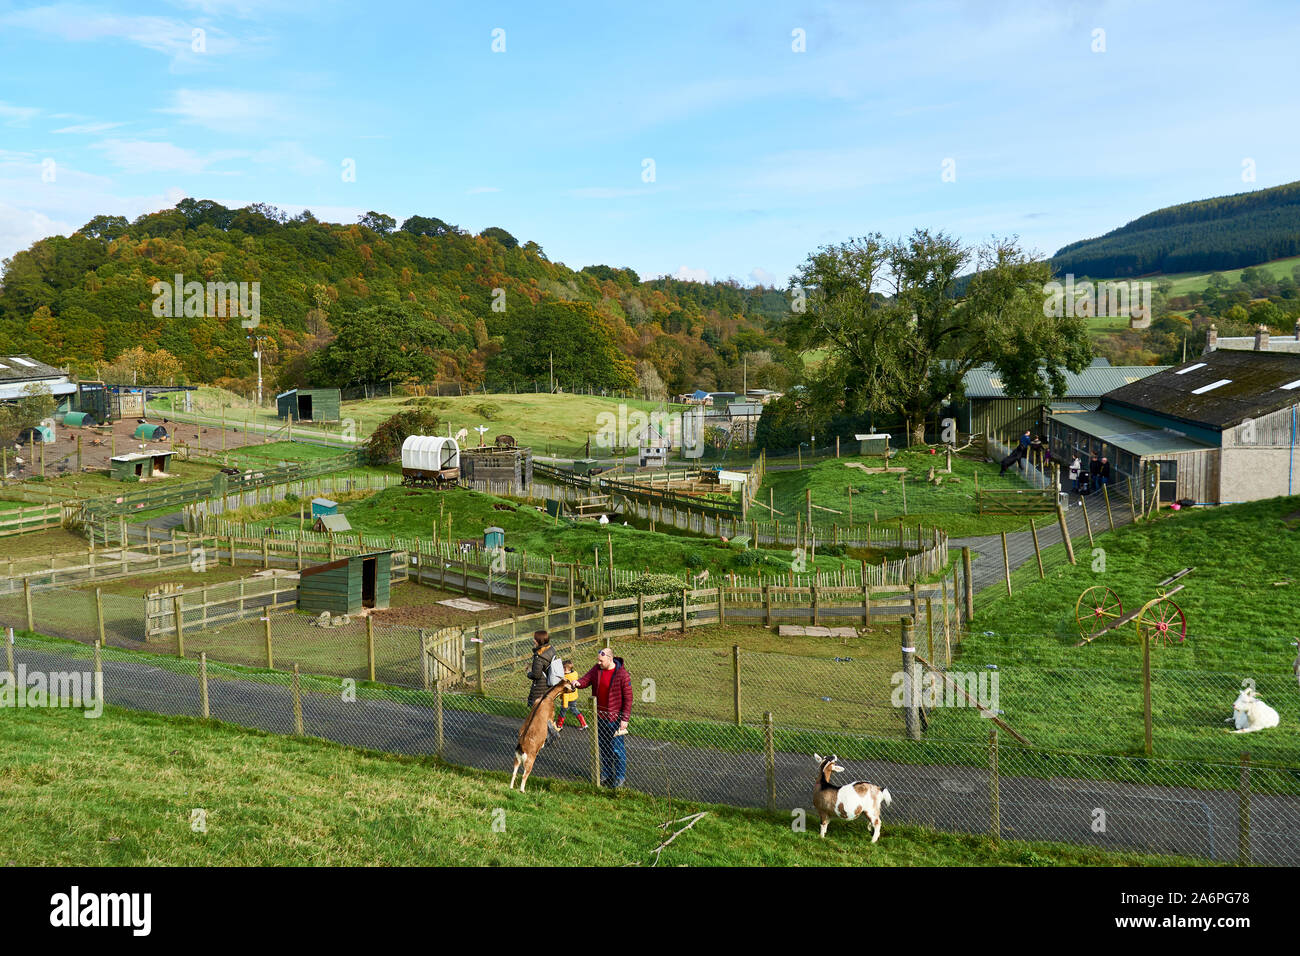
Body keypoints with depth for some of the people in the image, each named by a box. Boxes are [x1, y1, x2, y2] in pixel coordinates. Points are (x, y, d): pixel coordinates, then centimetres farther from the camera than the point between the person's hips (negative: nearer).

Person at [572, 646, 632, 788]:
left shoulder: (622, 674, -18)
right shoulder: (597, 669, 0)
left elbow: (628, 698, -15)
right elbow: (586, 678, 3)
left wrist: (625, 719, -16)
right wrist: (579, 683, -22)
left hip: (615, 717, -6)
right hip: (600, 716, 6)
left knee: (617, 749, 1)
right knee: (603, 747, 17)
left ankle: (620, 777, 15)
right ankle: (606, 774, 31)